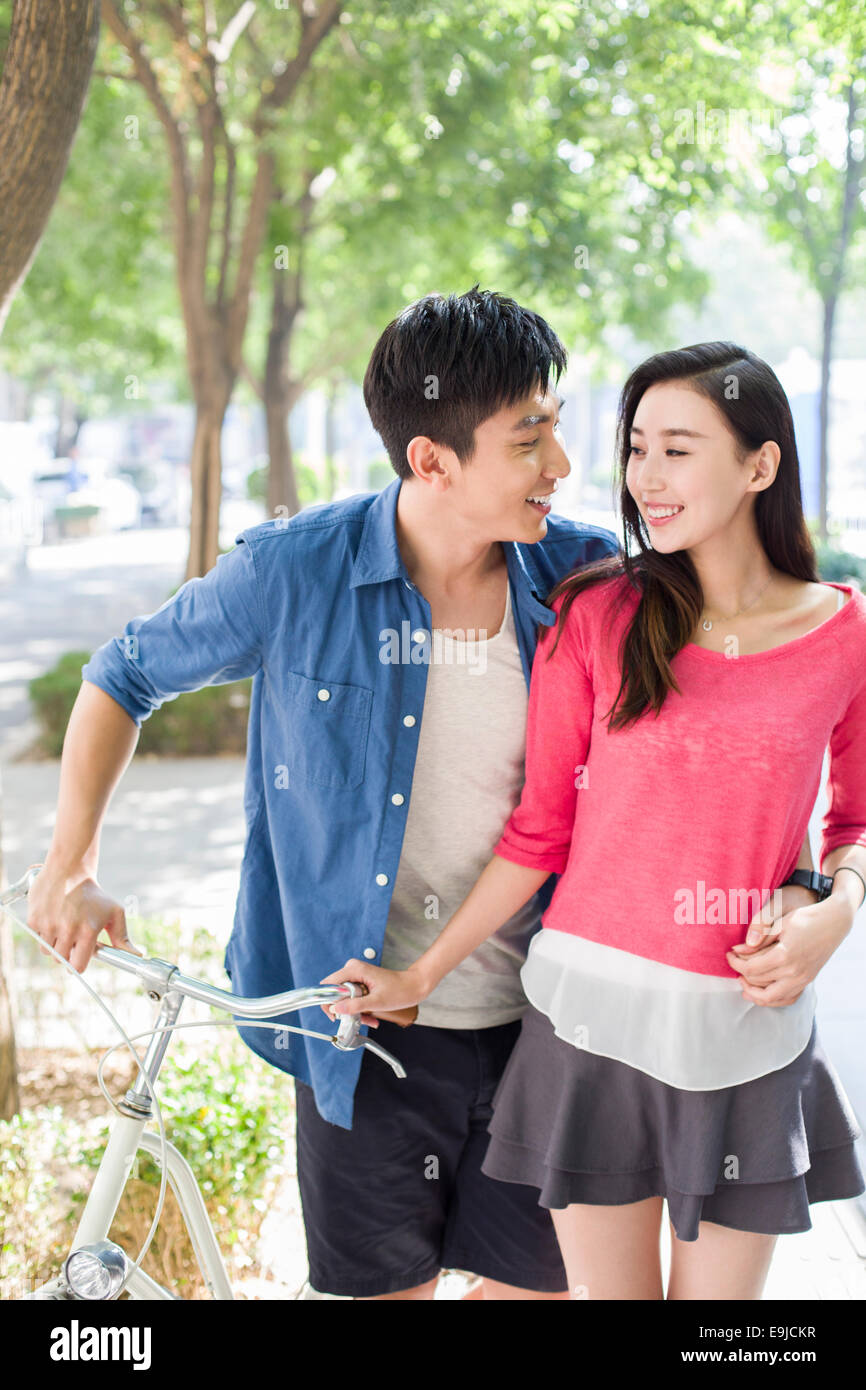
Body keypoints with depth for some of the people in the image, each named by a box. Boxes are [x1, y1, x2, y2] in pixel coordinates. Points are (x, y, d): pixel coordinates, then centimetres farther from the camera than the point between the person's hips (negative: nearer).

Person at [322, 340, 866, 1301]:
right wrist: (420, 976, 3)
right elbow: (539, 831, 2)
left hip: (748, 1026, 1)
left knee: (719, 1293, 10)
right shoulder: (596, 616, -4)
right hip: (596, 1006, 0)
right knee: (608, 1291, 10)